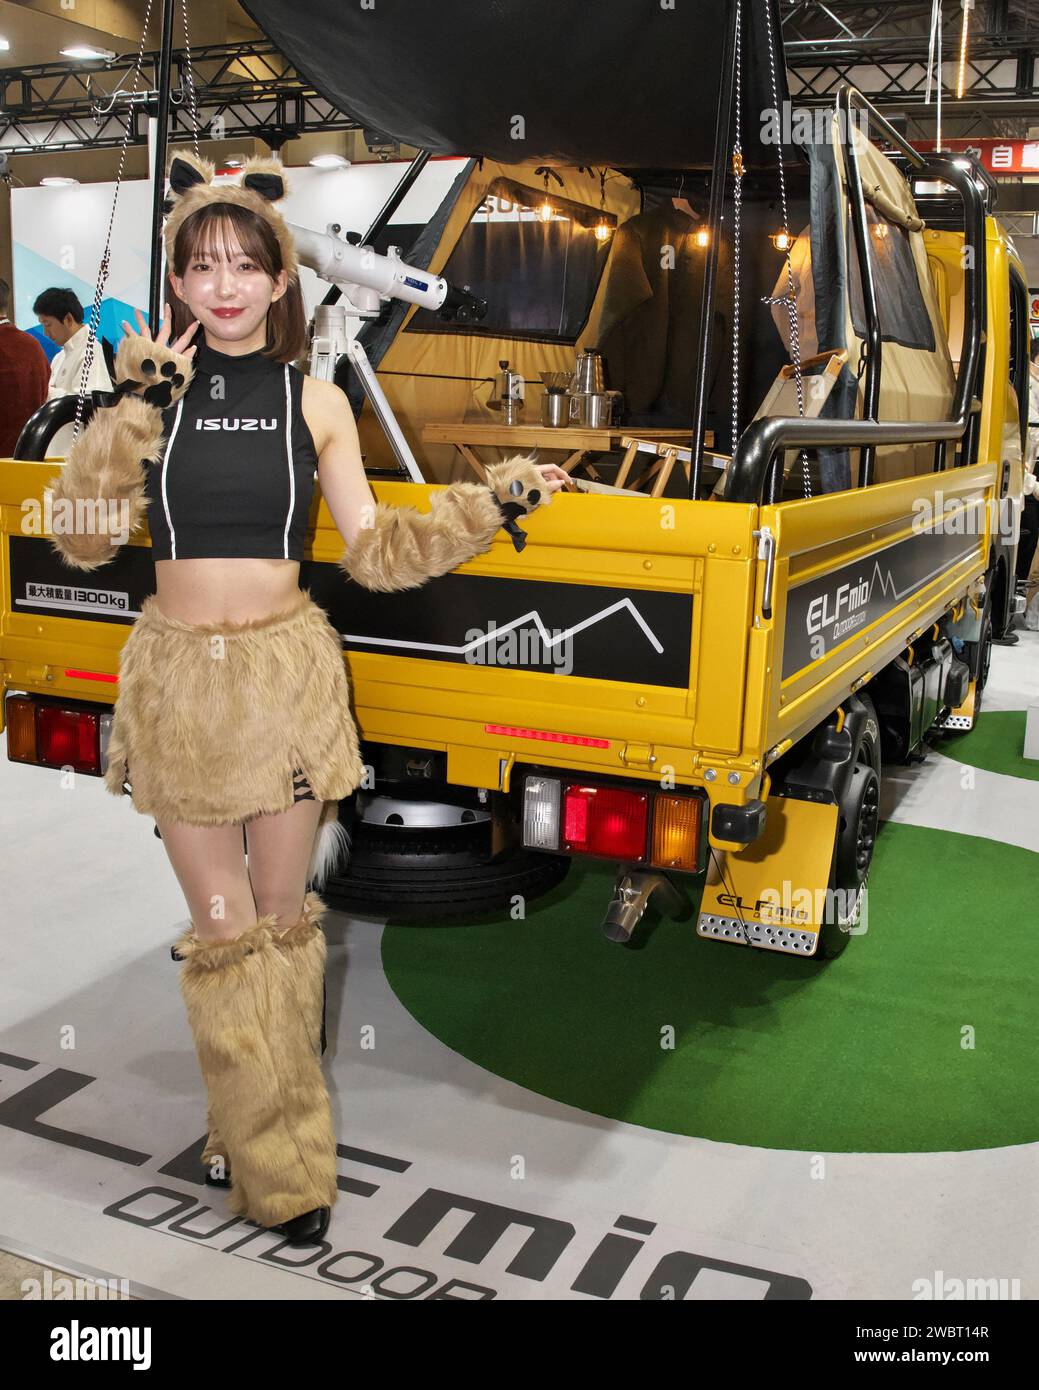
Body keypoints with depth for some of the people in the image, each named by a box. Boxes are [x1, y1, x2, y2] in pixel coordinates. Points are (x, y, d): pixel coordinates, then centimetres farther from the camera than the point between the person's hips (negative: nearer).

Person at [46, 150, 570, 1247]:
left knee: (282, 915, 10)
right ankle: (277, 1170, 19)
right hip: (178, 675, 0)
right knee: (219, 925, 5)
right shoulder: (149, 392, 1)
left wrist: (490, 505, -4)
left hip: (285, 671, 0)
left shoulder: (315, 402, 2)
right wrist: (136, 405, -13)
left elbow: (373, 550, 3)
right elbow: (80, 539, -7)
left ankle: (269, 1126, 30)